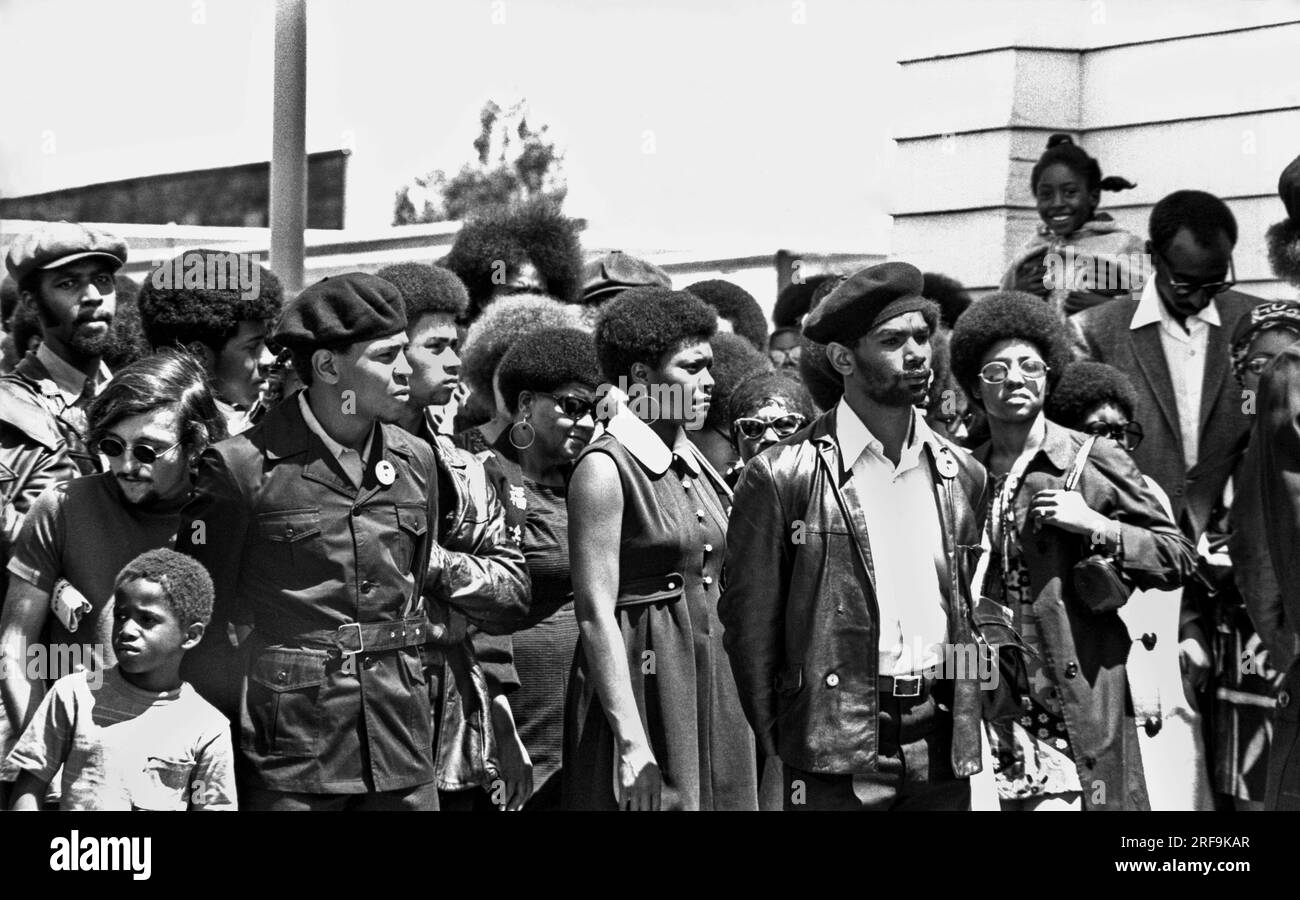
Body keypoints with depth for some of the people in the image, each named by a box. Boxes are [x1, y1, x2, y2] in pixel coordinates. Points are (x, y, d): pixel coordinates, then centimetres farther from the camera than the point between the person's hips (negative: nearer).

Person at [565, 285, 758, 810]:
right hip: (642, 686, -7)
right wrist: (631, 741, -21)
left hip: (712, 684, 7)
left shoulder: (696, 467, 13)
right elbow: (595, 614, -15)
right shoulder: (605, 468, -10)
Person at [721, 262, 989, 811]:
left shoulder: (961, 476, 11)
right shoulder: (781, 477, -5)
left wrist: (972, 723, 10)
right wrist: (771, 744, -3)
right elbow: (749, 622, -2)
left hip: (943, 751, 4)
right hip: (836, 747, -4)